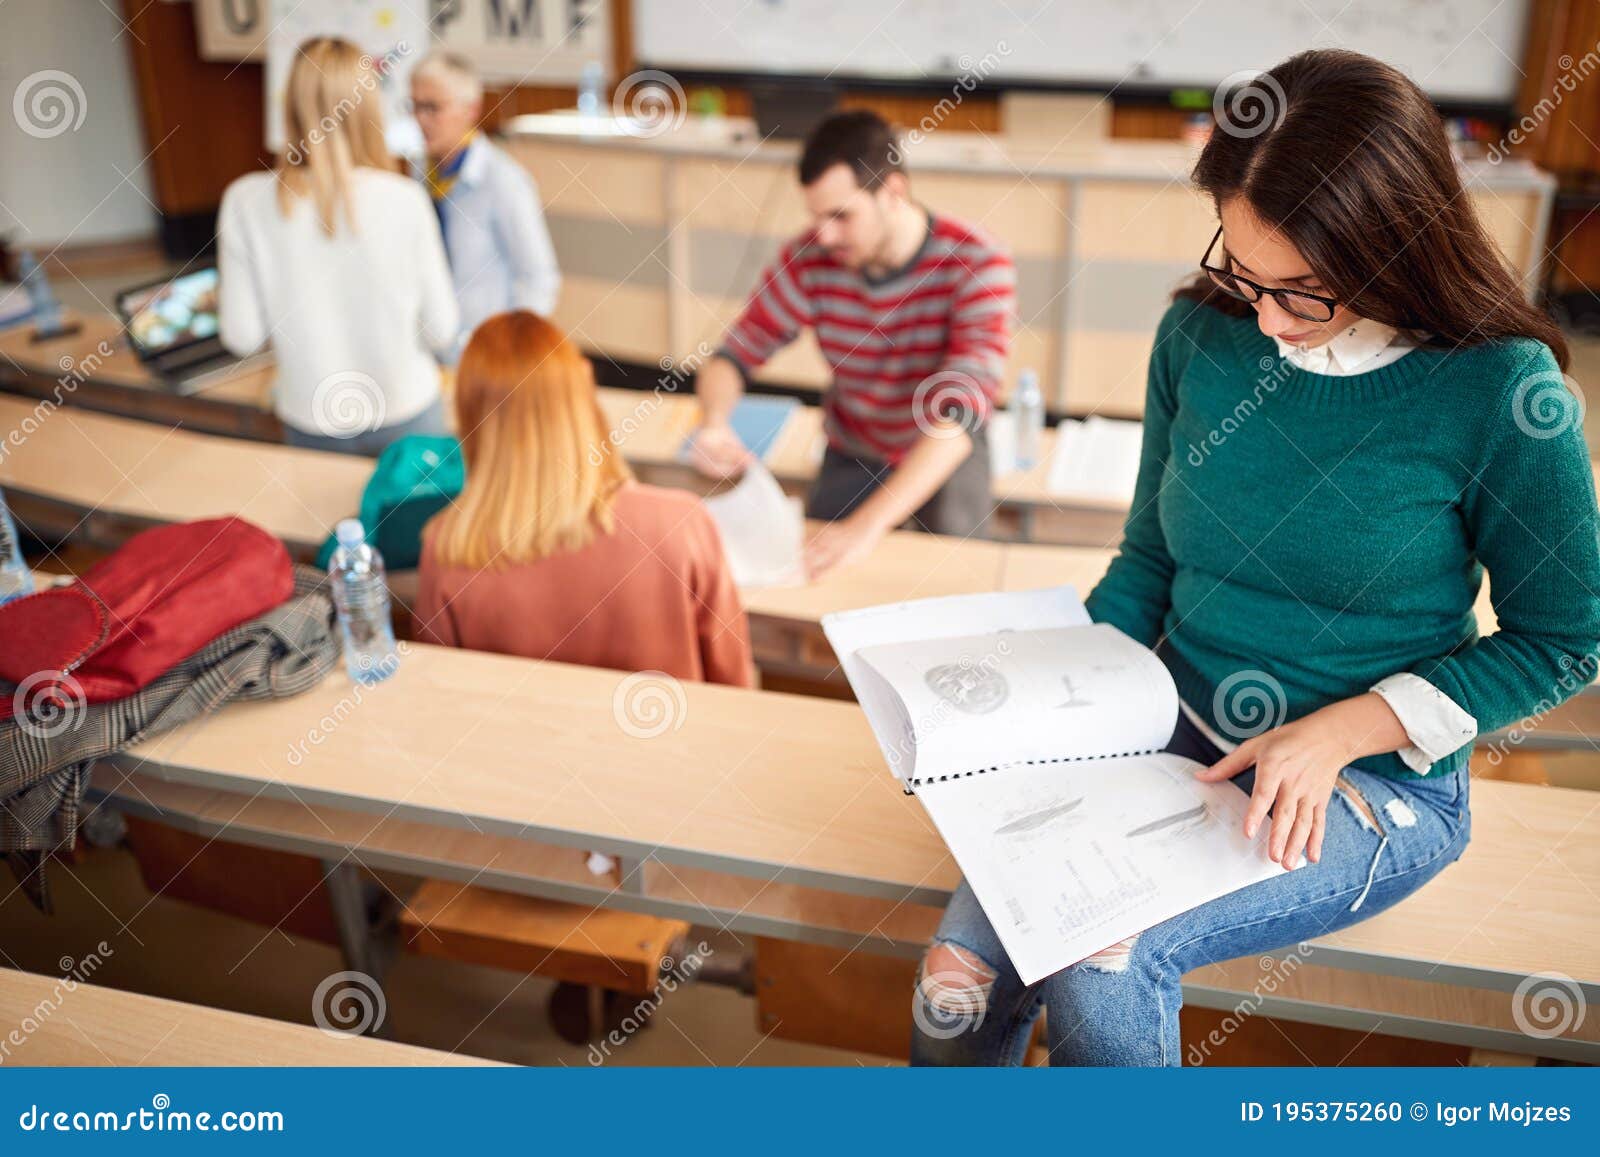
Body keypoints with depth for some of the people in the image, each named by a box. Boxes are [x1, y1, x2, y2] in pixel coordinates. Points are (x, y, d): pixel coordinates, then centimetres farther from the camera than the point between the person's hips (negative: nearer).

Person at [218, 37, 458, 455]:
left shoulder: (247, 203, -13)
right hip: (405, 413, -1)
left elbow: (242, 335, -8)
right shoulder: (404, 200, -16)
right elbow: (440, 329, -8)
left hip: (313, 423, 1)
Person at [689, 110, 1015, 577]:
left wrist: (868, 523, -49)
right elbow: (732, 356, -10)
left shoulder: (975, 264, -27)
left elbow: (962, 407, -38)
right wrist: (714, 424, -36)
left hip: (946, 455, -2)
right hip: (851, 457, 2)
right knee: (813, 572, -7)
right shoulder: (809, 260, -18)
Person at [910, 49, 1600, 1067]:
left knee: (1102, 956, -27)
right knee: (962, 967, -19)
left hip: (1377, 783, -3)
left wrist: (1339, 732, -14)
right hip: (1178, 738, 4)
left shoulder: (1501, 386, -13)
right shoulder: (1201, 333, -1)